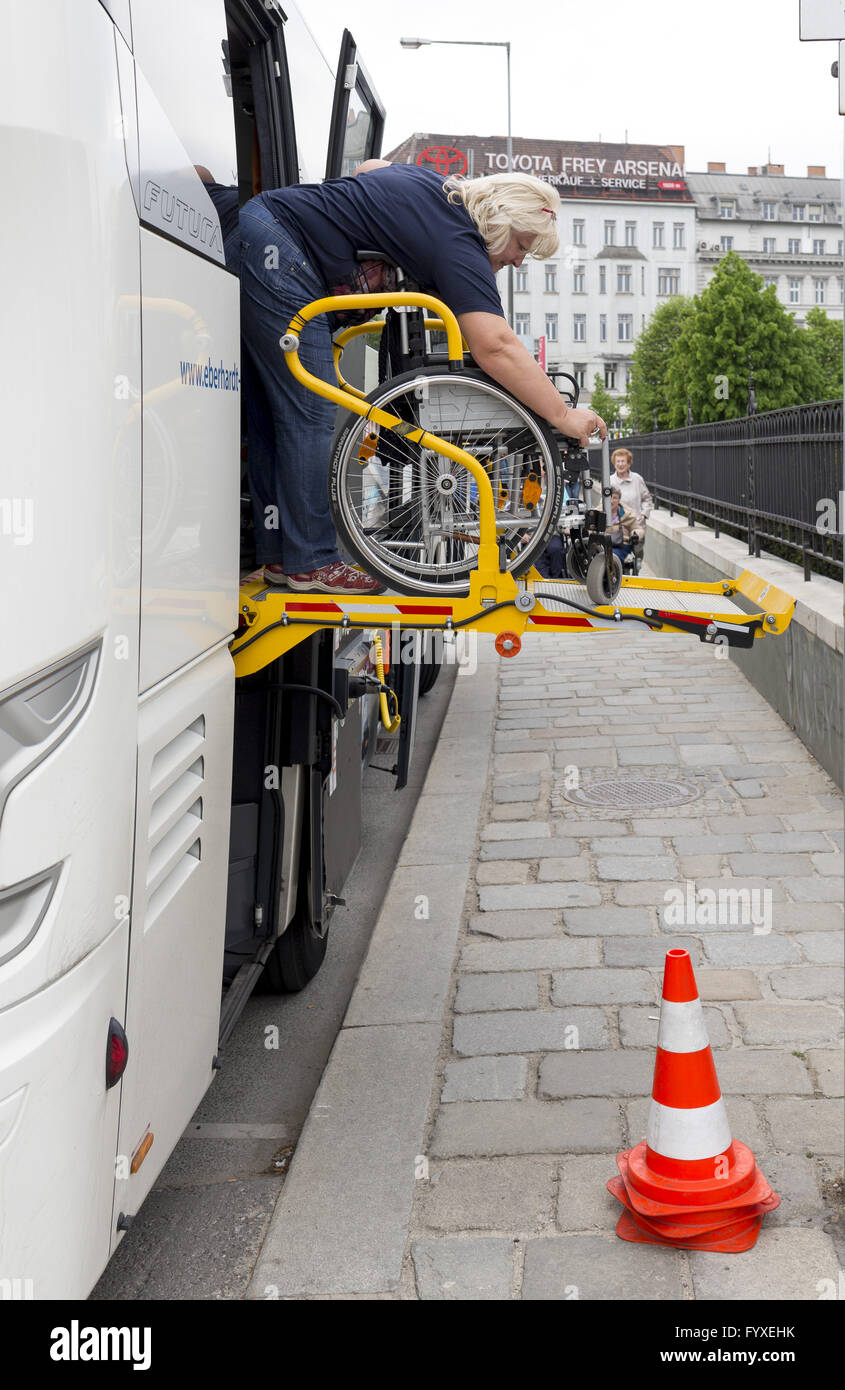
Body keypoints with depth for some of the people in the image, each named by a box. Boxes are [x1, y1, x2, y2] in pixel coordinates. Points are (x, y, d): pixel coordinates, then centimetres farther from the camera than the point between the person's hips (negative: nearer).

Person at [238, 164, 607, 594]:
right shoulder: (458, 243, -14)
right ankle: (311, 563, -2)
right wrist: (563, 415, -22)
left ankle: (278, 556, 17)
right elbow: (496, 347, -24)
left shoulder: (432, 184, 15)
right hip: (276, 251, -11)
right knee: (310, 416, -7)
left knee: (269, 413, 11)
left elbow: (369, 166, 37)